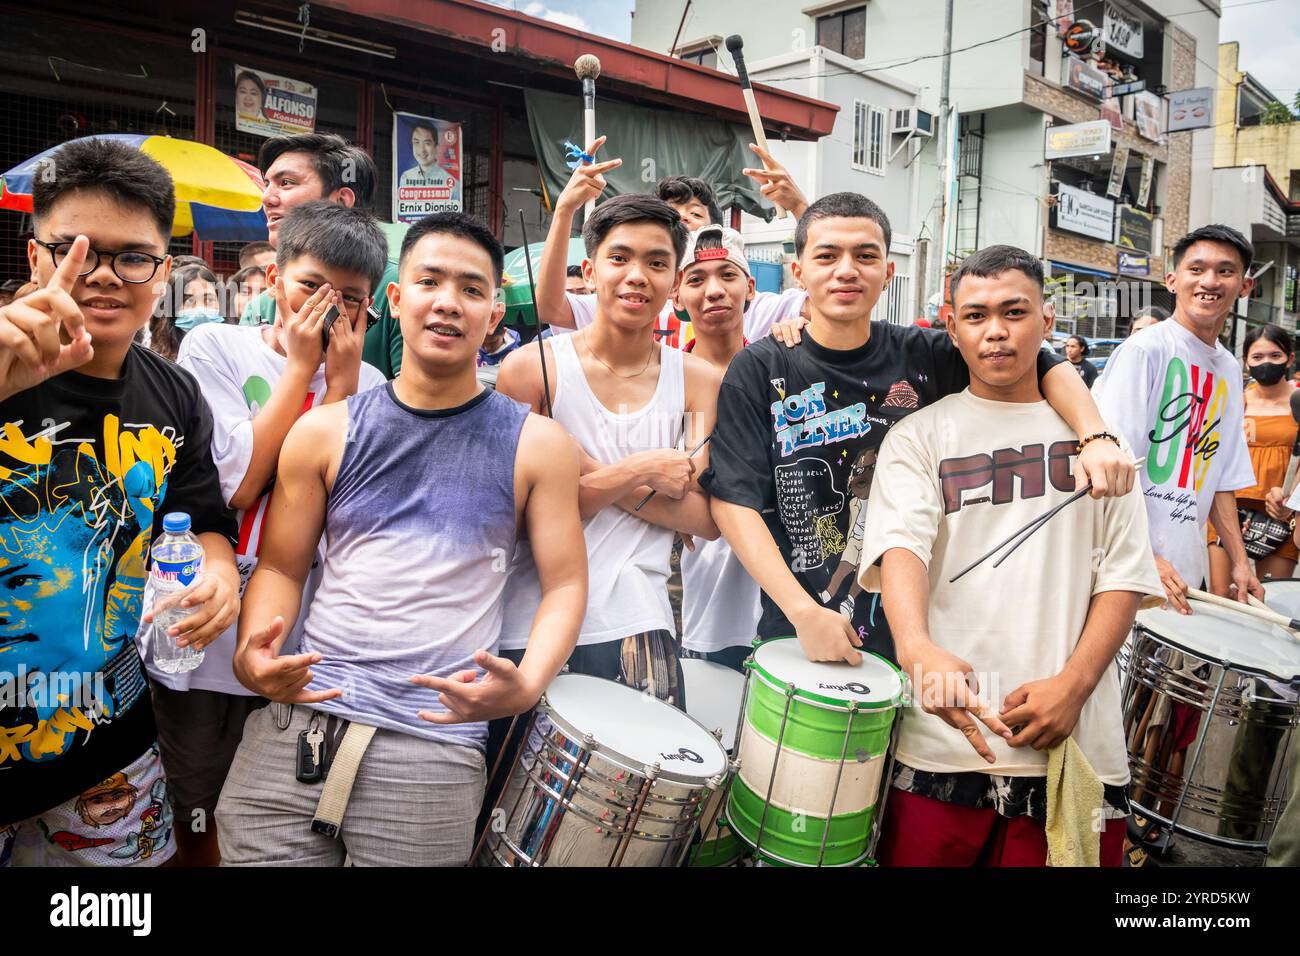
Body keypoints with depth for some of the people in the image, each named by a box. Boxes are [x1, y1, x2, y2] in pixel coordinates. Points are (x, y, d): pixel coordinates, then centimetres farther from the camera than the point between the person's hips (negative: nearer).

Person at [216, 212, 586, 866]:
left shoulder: (537, 444, 1)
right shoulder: (323, 432, 6)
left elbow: (565, 584, 1)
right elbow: (280, 568, 10)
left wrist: (527, 684, -16)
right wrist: (252, 652, -10)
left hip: (436, 741, -1)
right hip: (299, 713, 2)